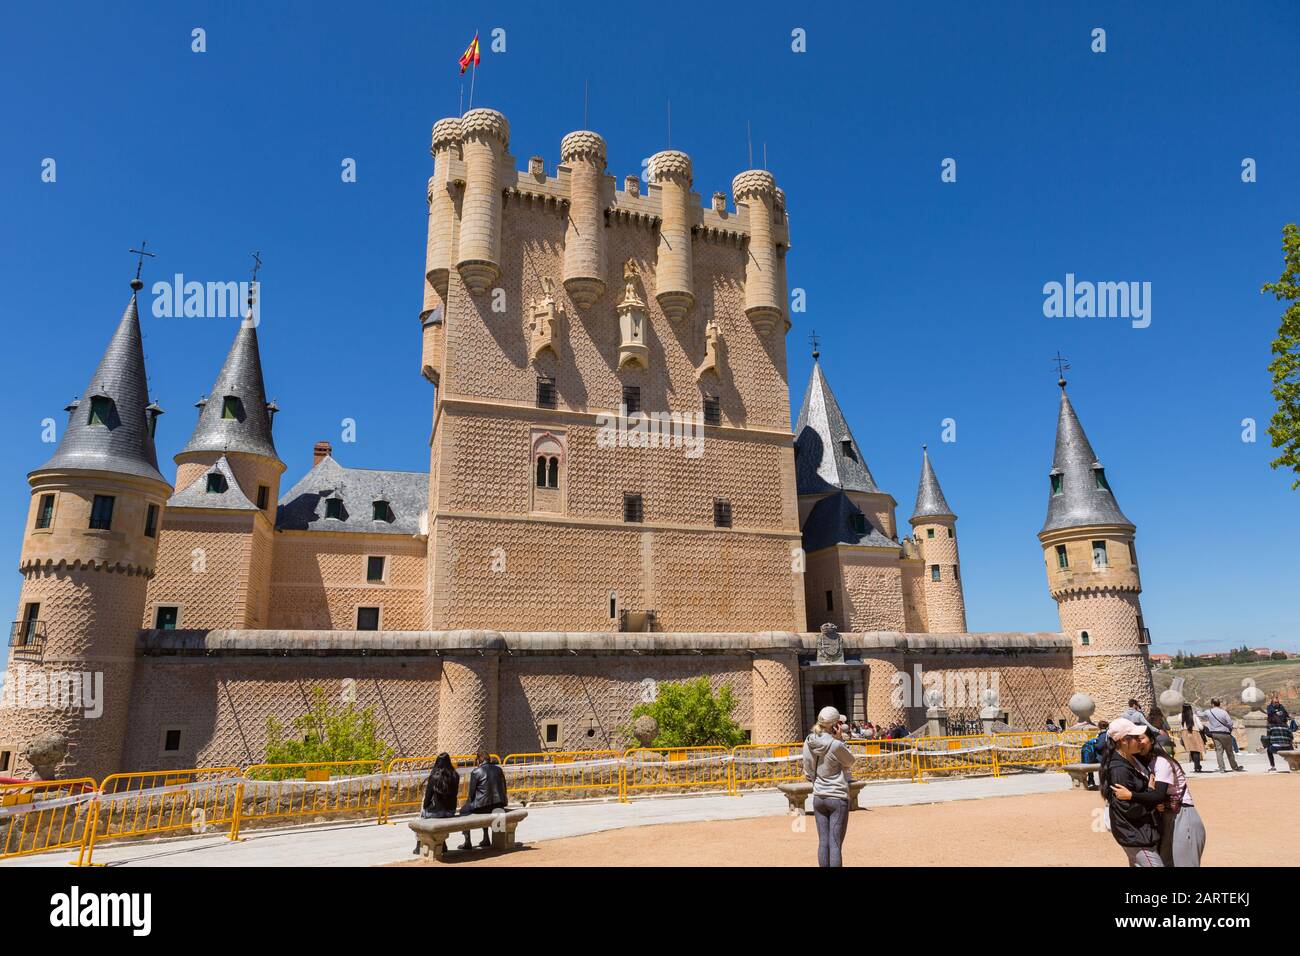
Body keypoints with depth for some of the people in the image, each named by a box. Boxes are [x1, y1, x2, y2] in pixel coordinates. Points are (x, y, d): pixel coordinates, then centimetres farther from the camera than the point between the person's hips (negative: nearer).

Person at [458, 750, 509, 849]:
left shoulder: (475, 772, -8)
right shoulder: (498, 769, 7)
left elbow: (472, 792, -4)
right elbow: (504, 788, 11)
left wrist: (471, 803, 13)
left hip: (483, 805, -6)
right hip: (499, 805, 6)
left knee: (464, 811, 22)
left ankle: (467, 842, 20)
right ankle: (486, 839, 39)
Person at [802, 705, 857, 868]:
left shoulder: (808, 743, -2)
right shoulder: (836, 745, -20)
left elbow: (808, 773, 6)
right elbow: (850, 761, -1)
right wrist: (840, 739, -7)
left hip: (818, 798, 5)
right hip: (838, 798, -5)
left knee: (823, 842, 12)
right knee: (836, 844, 1)